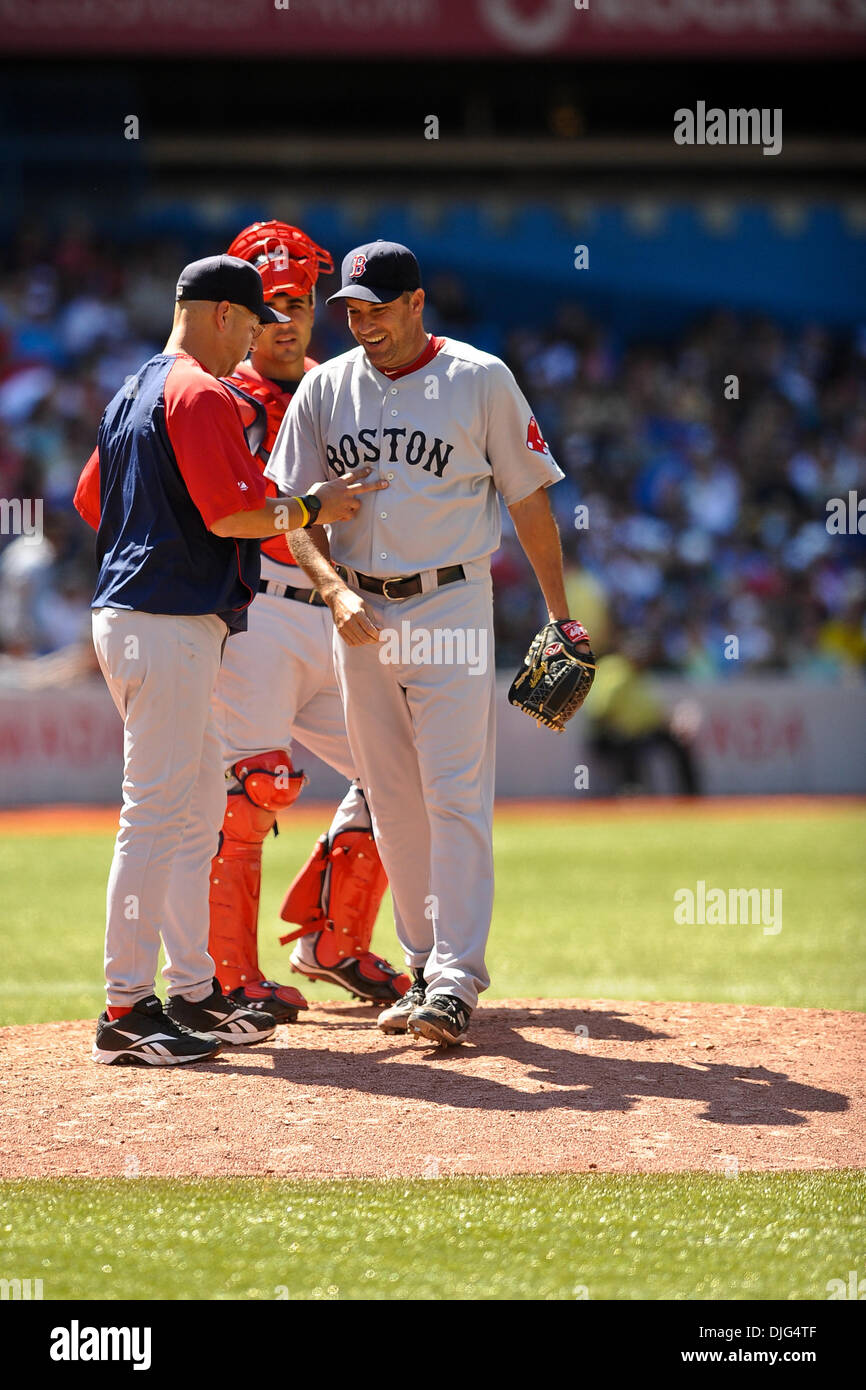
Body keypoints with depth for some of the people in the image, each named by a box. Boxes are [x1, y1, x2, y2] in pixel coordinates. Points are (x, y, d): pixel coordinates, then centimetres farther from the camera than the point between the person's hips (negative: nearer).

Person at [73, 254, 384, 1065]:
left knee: (199, 806, 15)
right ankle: (126, 1012, -9)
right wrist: (310, 508, -6)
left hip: (127, 621, 11)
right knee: (156, 814, -10)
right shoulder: (201, 395, -13)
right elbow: (231, 512, -20)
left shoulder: (132, 394, 18)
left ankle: (192, 993, 18)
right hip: (170, 624, -11)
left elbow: (91, 500, 24)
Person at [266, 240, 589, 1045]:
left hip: (452, 606, -4)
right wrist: (335, 590, -13)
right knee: (393, 801, 8)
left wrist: (559, 614, 0)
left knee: (457, 795, -10)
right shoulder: (325, 389, 6)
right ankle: (424, 968, 15)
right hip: (361, 613, 4)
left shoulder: (480, 380, -3)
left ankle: (456, 978, -13)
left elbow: (528, 497, 2)